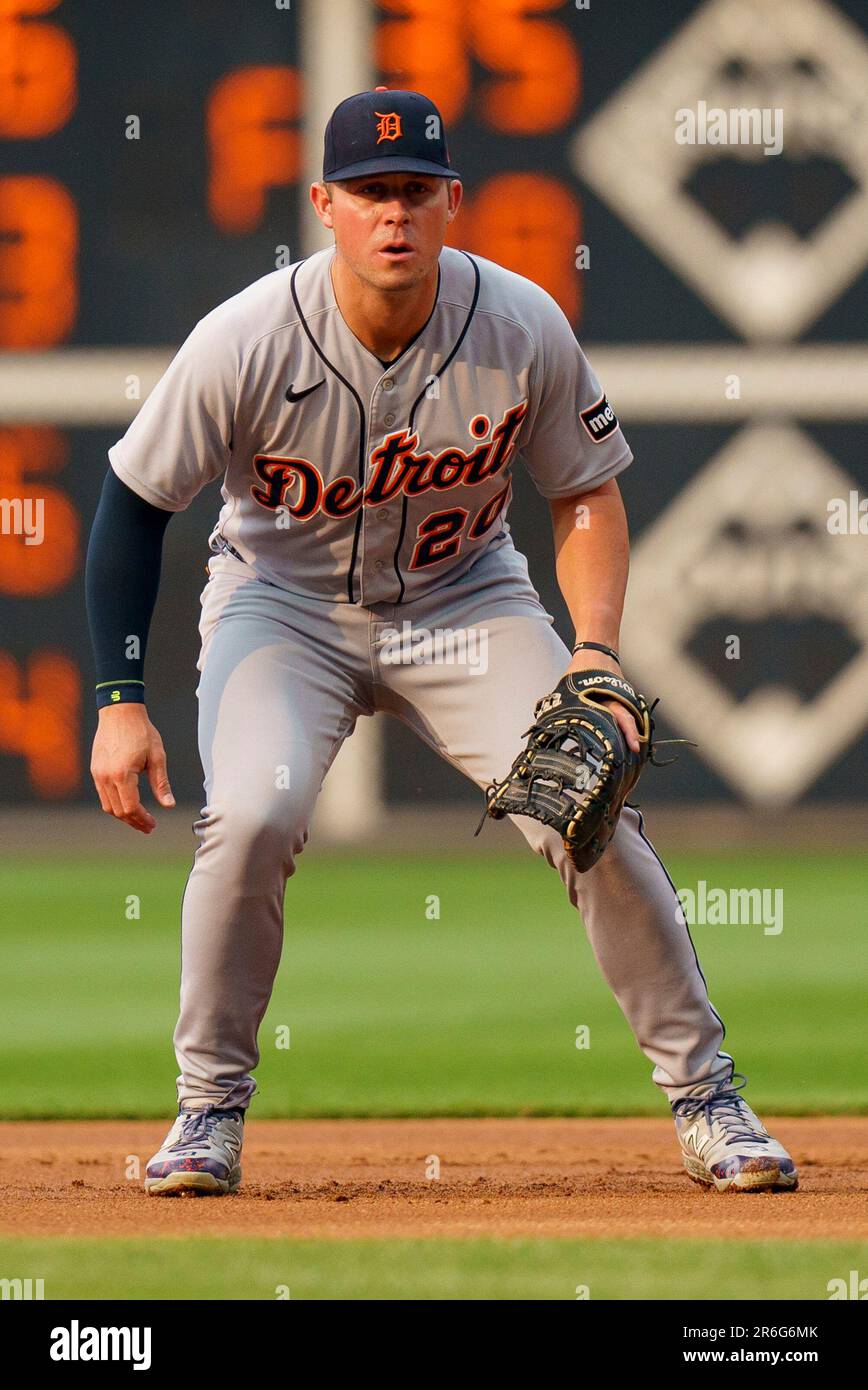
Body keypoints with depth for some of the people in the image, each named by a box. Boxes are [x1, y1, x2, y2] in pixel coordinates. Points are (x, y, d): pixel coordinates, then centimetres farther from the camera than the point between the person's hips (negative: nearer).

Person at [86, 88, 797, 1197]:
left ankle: (704, 1095, 1)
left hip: (463, 601, 1)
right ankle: (209, 1108, -7)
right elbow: (135, 504, -13)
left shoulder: (524, 330, -18)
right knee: (252, 814, -27)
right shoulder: (246, 342, -23)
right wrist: (119, 702, -18)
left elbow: (587, 494, -3)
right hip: (283, 600, -1)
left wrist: (597, 654, -19)